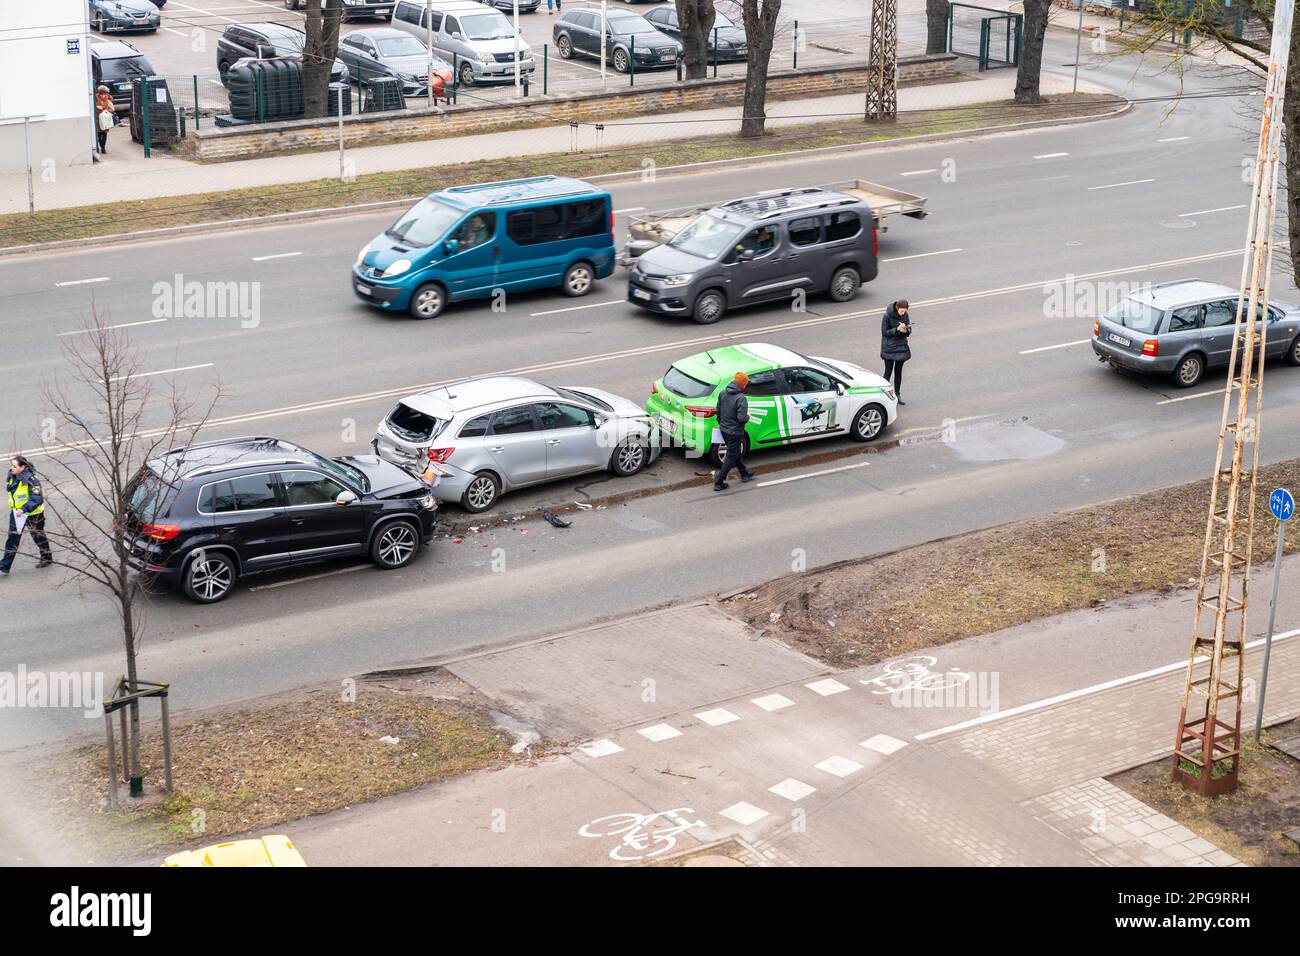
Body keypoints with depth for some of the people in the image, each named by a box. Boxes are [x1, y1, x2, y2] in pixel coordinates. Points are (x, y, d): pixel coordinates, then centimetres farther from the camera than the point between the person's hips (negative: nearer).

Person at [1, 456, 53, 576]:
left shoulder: (31, 480, -29)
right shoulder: (12, 476, -6)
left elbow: (36, 499, -33)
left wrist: (23, 509, -44)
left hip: (32, 513, -6)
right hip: (16, 512, 6)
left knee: (38, 536, 14)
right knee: (12, 538, 5)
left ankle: (47, 558, 38)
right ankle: (4, 566, 6)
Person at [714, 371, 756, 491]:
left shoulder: (723, 393, -2)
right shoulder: (741, 398, -25)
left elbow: (718, 410, 8)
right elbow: (741, 418, -29)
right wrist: (748, 417, -6)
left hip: (723, 430, 8)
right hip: (735, 432, -8)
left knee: (735, 453, 25)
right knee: (731, 456, 6)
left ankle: (744, 473, 43)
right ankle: (719, 482, 7)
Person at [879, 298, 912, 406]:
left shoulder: (905, 315, -2)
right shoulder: (887, 316, -16)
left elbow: (909, 330, 4)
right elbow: (884, 332, -14)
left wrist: (905, 330, -20)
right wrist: (897, 329, -27)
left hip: (901, 347, 5)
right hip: (889, 348, -5)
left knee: (898, 371, 13)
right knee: (888, 372, -3)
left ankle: (897, 395, 22)